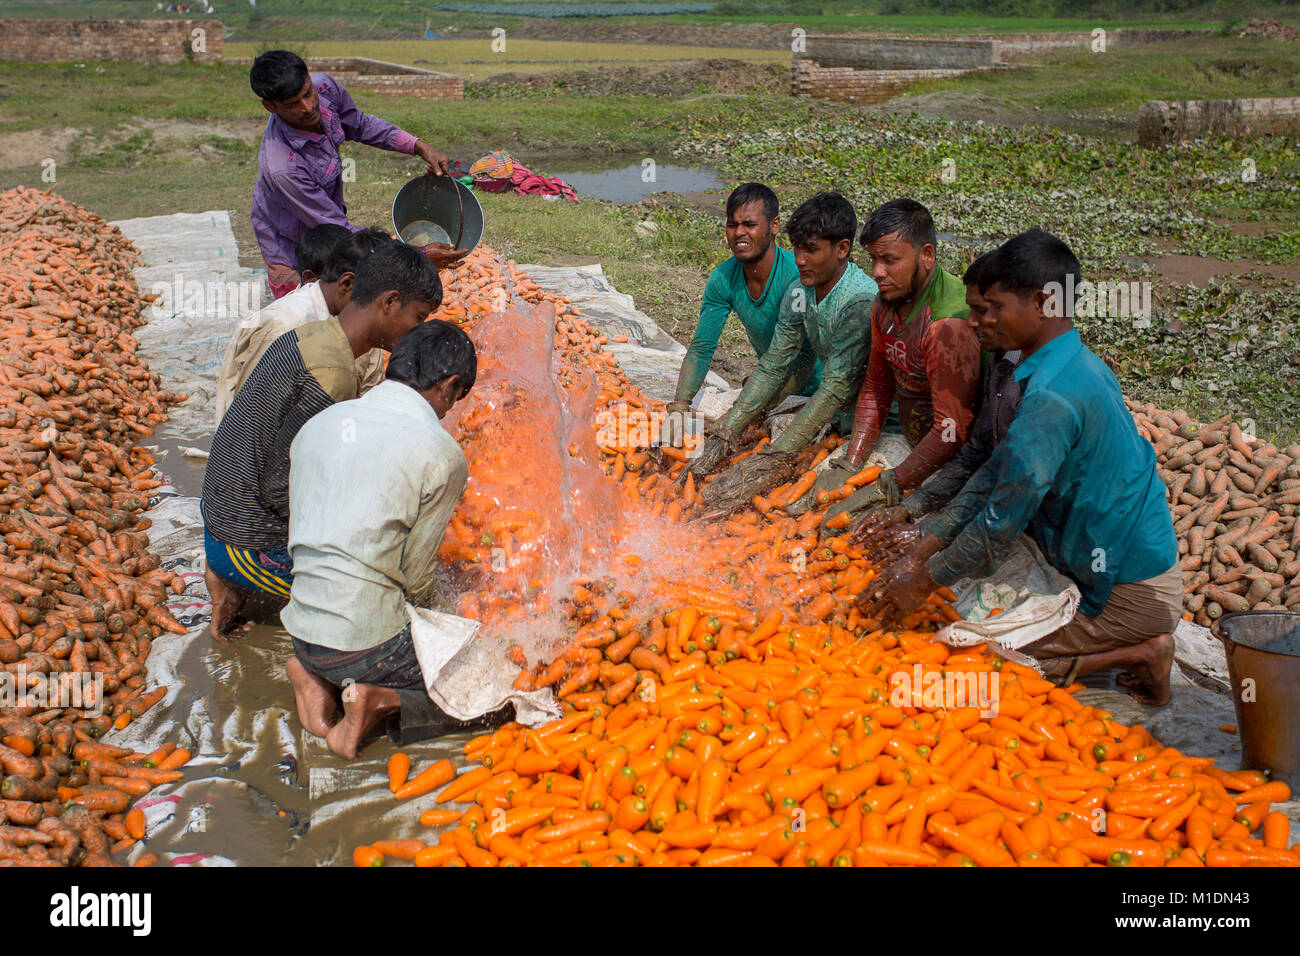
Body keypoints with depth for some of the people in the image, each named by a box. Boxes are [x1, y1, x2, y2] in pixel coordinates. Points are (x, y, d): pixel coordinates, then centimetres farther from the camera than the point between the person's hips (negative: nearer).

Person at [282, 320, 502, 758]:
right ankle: (383, 701, -12)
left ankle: (316, 675, 7)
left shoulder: (318, 423, 6)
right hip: (367, 647, -7)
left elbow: (297, 535, 14)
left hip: (302, 629, 7)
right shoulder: (441, 454, -13)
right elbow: (416, 577, -7)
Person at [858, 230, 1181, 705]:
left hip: (1129, 593, -9)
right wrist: (918, 555, 6)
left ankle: (1139, 654, -3)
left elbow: (1002, 521, -22)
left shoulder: (1052, 397, -26)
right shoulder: (1075, 365, 6)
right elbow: (998, 472, 8)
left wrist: (923, 580, -7)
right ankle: (1140, 644, 13)